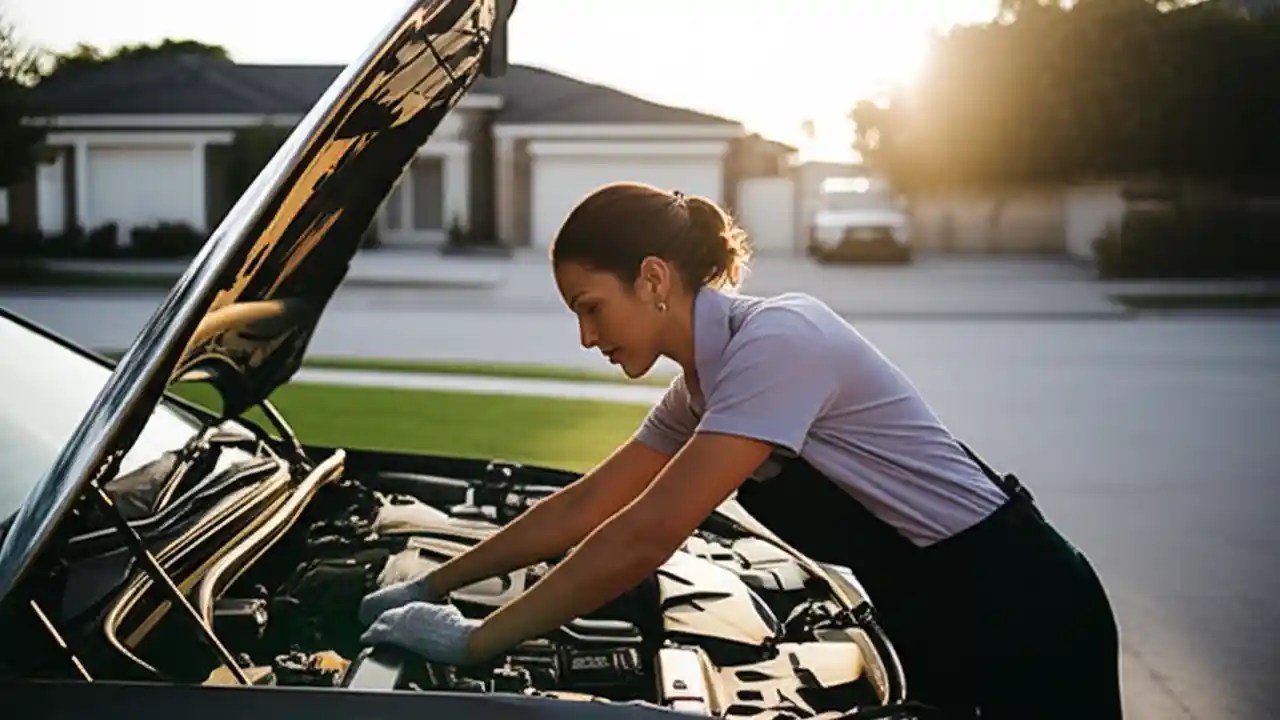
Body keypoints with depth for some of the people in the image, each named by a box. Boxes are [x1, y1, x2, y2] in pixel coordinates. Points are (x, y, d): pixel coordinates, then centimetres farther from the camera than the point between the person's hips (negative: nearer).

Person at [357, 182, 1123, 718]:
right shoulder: (706, 384, 6)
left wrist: (473, 641, -21)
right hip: (942, 626, 9)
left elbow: (647, 535, -27)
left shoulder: (774, 341, -23)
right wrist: (430, 588, 10)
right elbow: (585, 510, 12)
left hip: (1022, 613, -9)